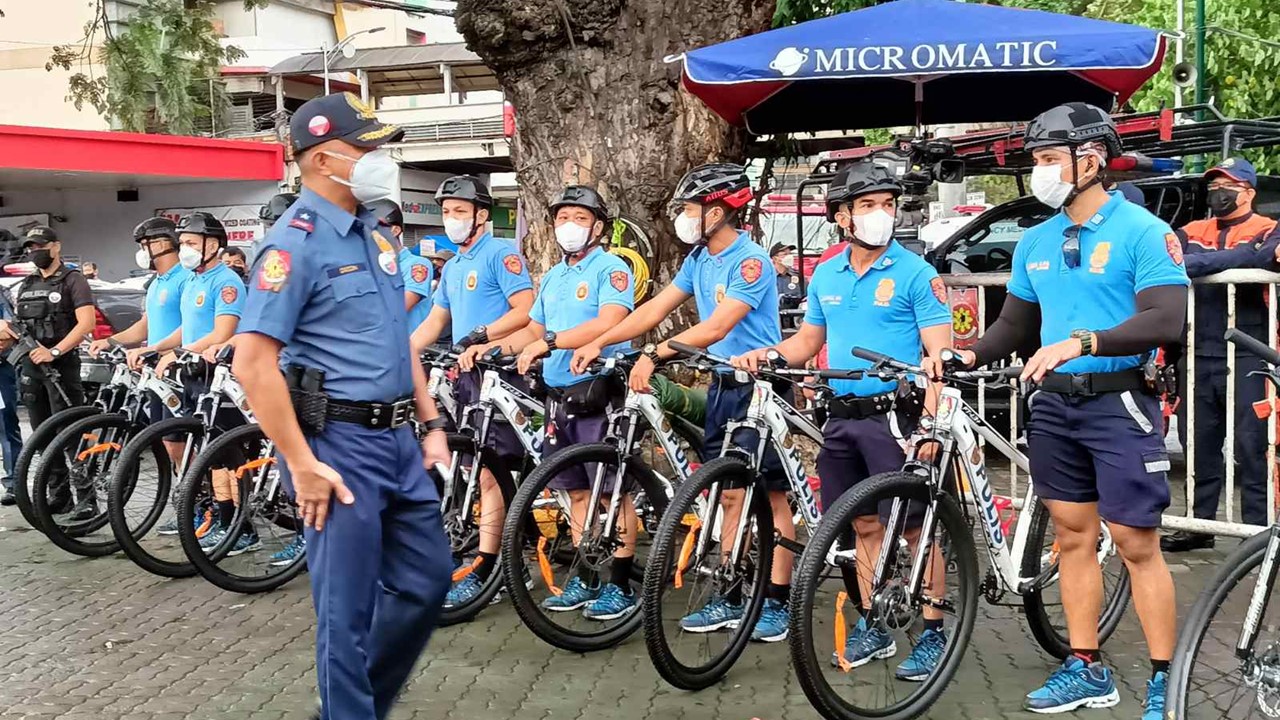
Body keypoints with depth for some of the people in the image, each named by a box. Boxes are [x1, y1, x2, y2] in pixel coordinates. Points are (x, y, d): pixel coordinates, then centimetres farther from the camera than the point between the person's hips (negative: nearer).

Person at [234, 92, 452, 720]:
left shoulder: (371, 231, 12)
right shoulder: (296, 241, -14)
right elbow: (252, 362, -19)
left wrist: (431, 423, 15)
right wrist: (303, 465, -19)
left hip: (397, 439, 9)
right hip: (340, 445, -8)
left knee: (426, 580, 16)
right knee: (349, 610, 3)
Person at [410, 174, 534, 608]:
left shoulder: (500, 254, -5)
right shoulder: (452, 267, 21)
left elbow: (526, 310, -14)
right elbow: (434, 322, 23)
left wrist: (481, 336, -23)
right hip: (467, 376, 9)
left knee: (489, 472, -10)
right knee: (477, 471, 8)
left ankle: (484, 571, -7)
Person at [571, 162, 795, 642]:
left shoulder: (751, 261, -17)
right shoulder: (698, 260, 9)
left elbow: (716, 327, -27)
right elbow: (656, 309, 8)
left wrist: (655, 355, -31)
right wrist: (600, 342, -1)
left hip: (760, 386, -8)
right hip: (723, 386, 8)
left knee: (770, 495, -1)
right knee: (731, 494, 11)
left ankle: (778, 603, 6)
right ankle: (730, 598, 18)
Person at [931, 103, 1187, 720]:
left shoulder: (1143, 231, -9)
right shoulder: (1036, 241, 10)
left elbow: (1166, 323, -19)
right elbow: (1015, 325, 14)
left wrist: (1081, 342, -31)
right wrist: (967, 355, -5)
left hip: (1119, 403, -6)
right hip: (1055, 404, 6)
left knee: (1136, 544, -3)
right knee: (1073, 537, 11)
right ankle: (1086, 670, 22)